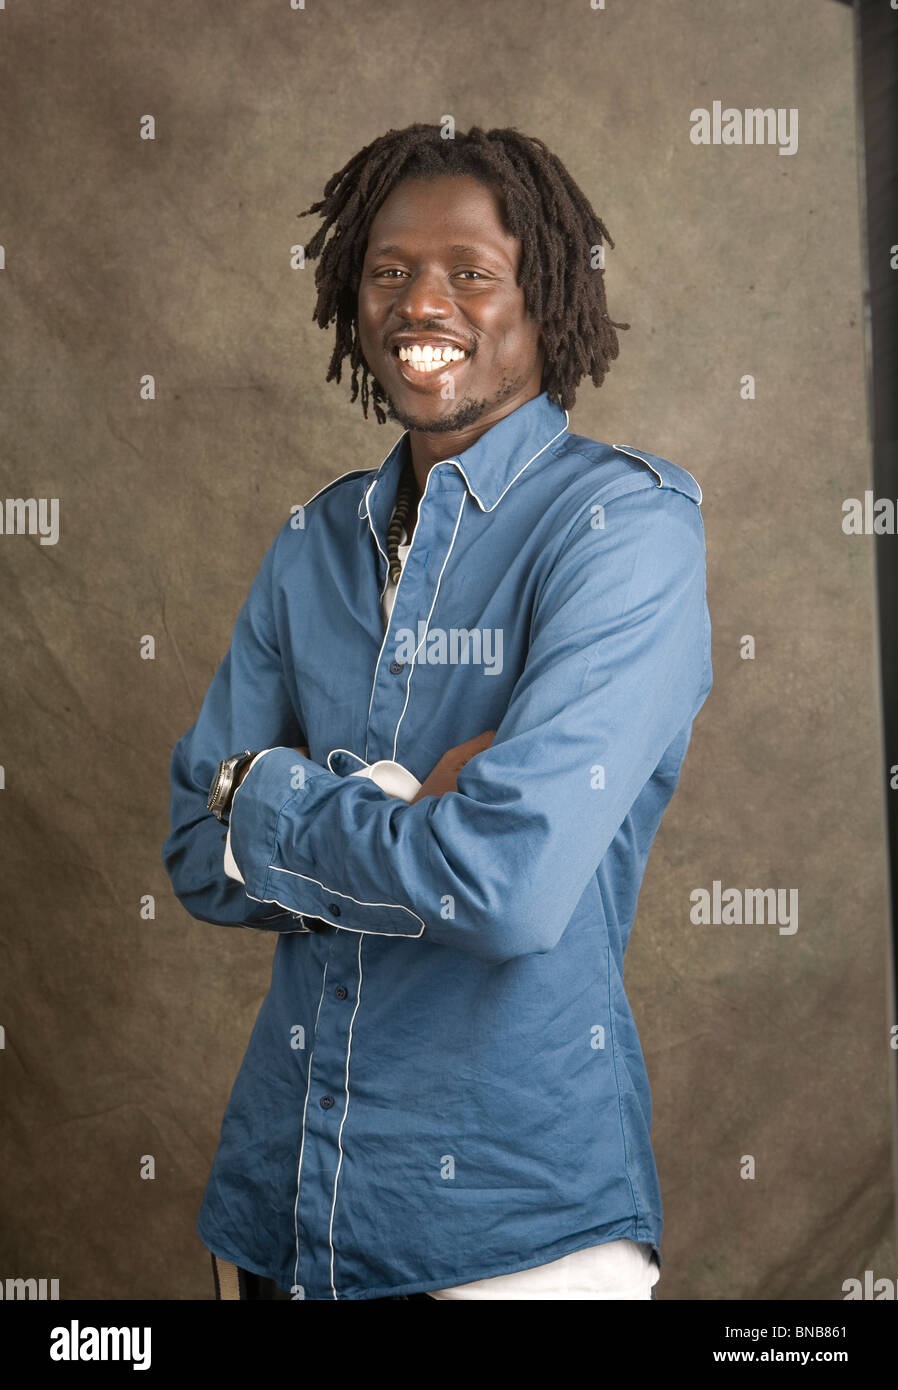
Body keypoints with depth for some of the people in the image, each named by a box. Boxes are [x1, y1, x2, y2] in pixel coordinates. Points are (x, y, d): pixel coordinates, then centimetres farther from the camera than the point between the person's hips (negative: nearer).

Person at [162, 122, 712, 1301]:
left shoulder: (625, 520, -13)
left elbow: (514, 882, -25)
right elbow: (200, 861, 3)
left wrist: (267, 803, -10)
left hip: (518, 1216, -5)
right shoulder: (319, 541, 6)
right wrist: (400, 809, -15)